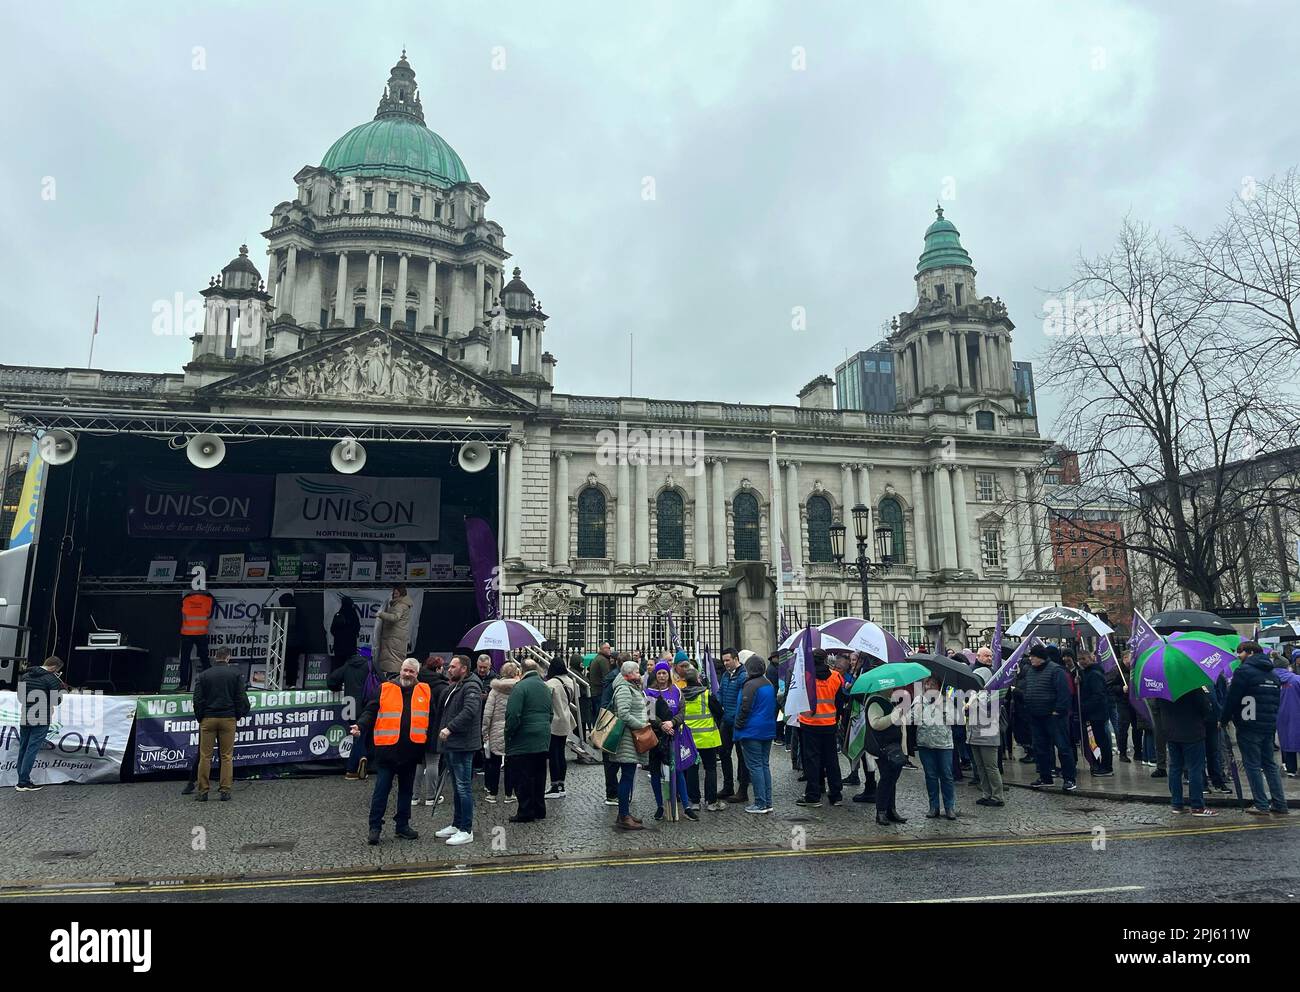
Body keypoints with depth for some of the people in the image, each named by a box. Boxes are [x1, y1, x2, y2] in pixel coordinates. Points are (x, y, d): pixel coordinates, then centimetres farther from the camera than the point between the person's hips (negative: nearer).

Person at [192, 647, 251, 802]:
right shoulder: (236, 674, 2)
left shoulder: (203, 675, 6)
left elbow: (197, 699, 3)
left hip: (207, 719, 1)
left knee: (205, 756, 5)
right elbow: (241, 697, -1)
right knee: (227, 756, 3)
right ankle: (225, 791, 2)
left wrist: (199, 717, 14)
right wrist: (241, 714, 12)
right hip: (228, 718, -1)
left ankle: (203, 791, 6)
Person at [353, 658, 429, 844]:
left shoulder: (425, 691, 6)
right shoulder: (385, 689, 1)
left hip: (411, 750, 3)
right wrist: (361, 726, -16)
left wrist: (432, 739, 3)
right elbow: (370, 712, 1)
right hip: (387, 750, -2)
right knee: (381, 789, 0)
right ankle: (375, 827, 10)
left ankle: (402, 825, 24)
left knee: (406, 790, 13)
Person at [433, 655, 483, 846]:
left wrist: (450, 728, -26)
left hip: (462, 745, -10)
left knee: (463, 787, -6)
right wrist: (442, 729, 11)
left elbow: (469, 711, -28)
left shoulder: (471, 687, -13)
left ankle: (466, 830, -1)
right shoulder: (454, 687, 20)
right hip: (450, 744, 10)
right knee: (457, 787, 18)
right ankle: (456, 825, 28)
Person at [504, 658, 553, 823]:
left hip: (523, 741, -7)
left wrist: (509, 734, -7)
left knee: (523, 778, 1)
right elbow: (550, 714, 19)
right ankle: (539, 809, 21)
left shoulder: (521, 686, -13)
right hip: (543, 741, 7)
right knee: (539, 776, 15)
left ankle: (526, 812, 5)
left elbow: (513, 714, -18)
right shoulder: (546, 687, 11)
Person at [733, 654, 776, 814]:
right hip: (768, 730, 8)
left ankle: (760, 804, -2)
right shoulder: (769, 684, 12)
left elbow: (745, 708, -18)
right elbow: (774, 706, 18)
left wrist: (738, 726, -7)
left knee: (755, 766, -3)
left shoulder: (751, 685, -15)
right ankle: (768, 802, 15)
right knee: (765, 765, 12)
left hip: (752, 731, -8)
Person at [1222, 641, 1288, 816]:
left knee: (1253, 765, -1)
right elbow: (1278, 700, 18)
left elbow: (1232, 698, -13)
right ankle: (1280, 805, 14)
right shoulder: (1273, 673, 14)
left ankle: (1261, 805, 0)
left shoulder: (1244, 670, -11)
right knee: (1270, 764, 14)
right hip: (1270, 726, 7)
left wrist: (1223, 720, -2)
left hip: (1249, 726, -7)